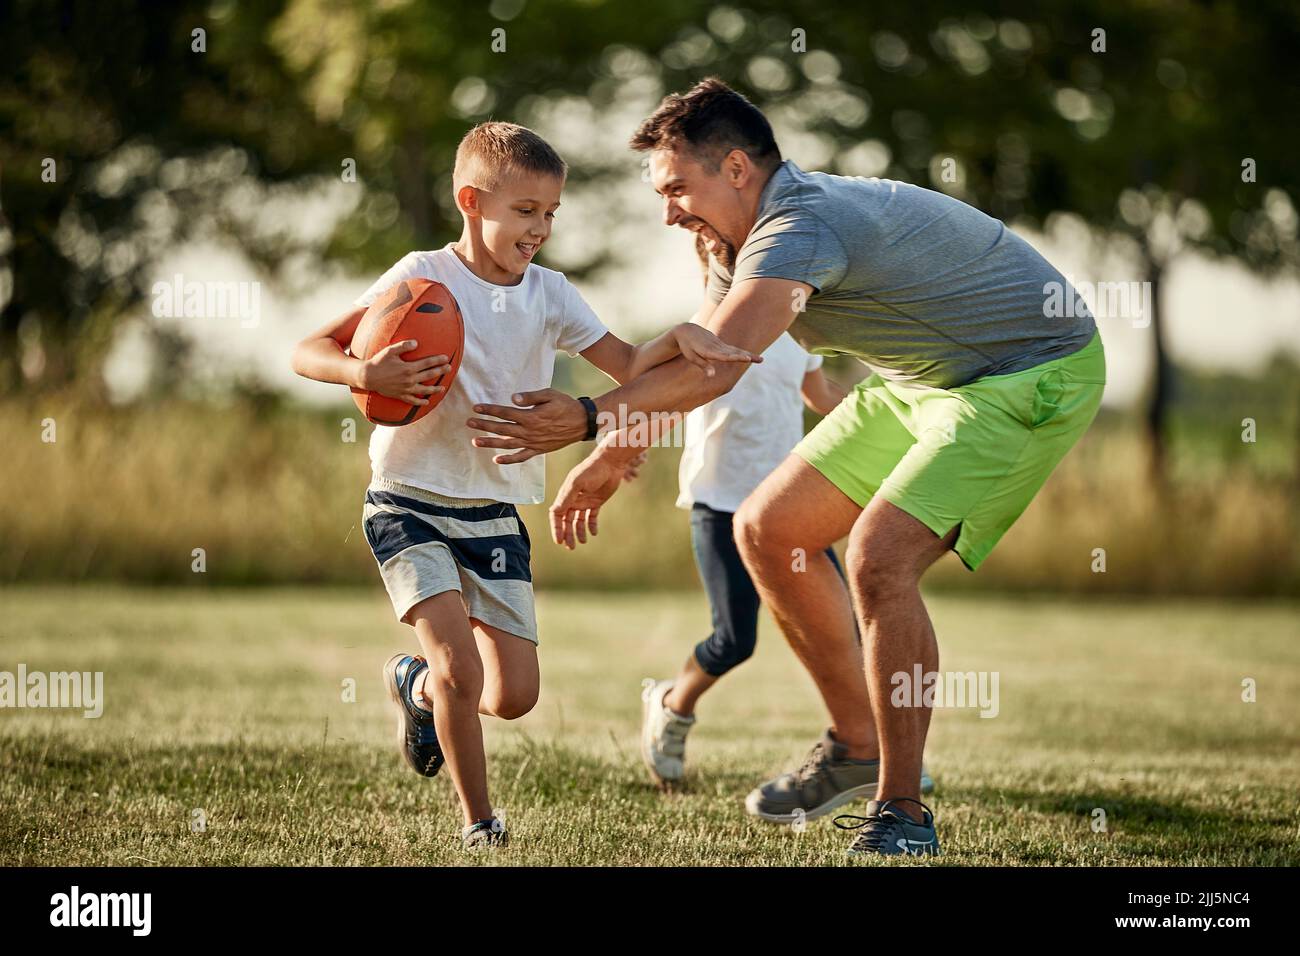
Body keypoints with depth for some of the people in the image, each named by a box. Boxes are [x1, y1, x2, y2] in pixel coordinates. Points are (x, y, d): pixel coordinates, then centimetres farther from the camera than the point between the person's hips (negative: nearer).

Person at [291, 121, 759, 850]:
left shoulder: (549, 295, 3)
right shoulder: (423, 278, -11)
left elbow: (630, 367, -1)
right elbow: (308, 352, -12)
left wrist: (682, 338, -21)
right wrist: (365, 374, -33)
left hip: (497, 512, 5)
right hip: (412, 506, -5)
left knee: (515, 696, 2)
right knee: (461, 666, -20)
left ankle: (417, 683, 35)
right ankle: (479, 822, 1)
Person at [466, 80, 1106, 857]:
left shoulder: (802, 227, -29)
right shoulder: (749, 238, 3)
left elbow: (717, 369, -41)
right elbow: (689, 356, 19)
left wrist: (590, 420, -41)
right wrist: (612, 456, 20)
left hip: (1035, 377, -10)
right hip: (920, 381, 10)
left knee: (878, 554, -25)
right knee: (768, 529, 7)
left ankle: (904, 811, -13)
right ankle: (858, 743, 21)